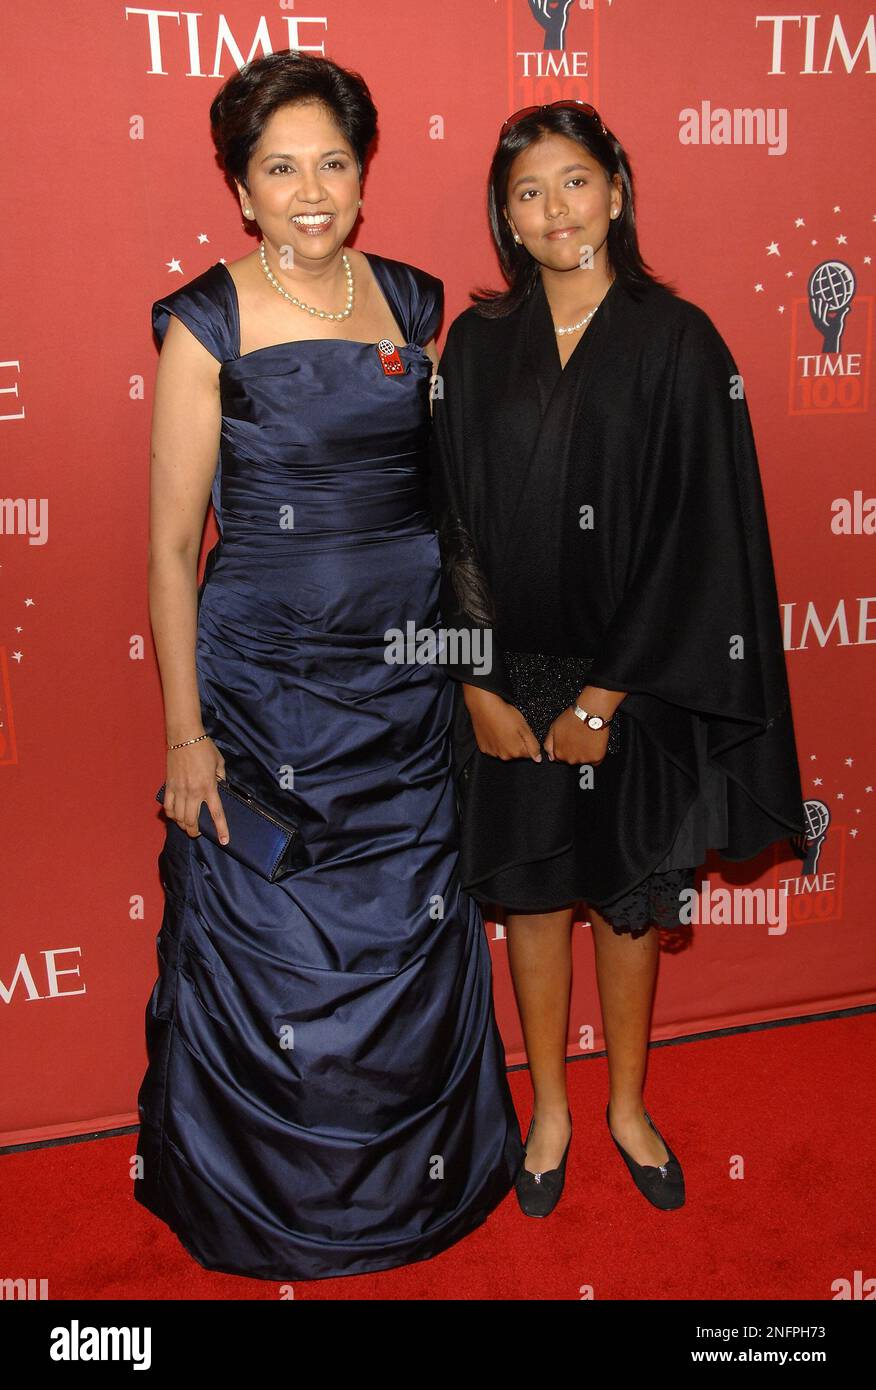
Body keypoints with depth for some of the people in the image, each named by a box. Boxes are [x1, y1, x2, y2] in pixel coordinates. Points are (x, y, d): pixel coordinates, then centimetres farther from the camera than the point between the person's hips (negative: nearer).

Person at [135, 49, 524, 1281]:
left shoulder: (413, 302, 5)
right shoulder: (207, 324, -8)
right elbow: (172, 545, -8)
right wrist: (186, 733, -9)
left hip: (406, 675, 4)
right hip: (265, 680, -4)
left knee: (414, 936, 15)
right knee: (268, 949, 10)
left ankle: (419, 1172, 40)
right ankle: (265, 1198, 36)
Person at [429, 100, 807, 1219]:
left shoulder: (677, 341, -6)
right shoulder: (479, 344, 1)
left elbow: (698, 533, -10)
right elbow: (454, 524, 0)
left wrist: (605, 697, -12)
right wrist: (480, 686, -7)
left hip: (633, 680, -2)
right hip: (510, 677, 2)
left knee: (630, 895, 13)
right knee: (530, 889, 13)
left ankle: (627, 1105, 36)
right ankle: (550, 1109, 34)